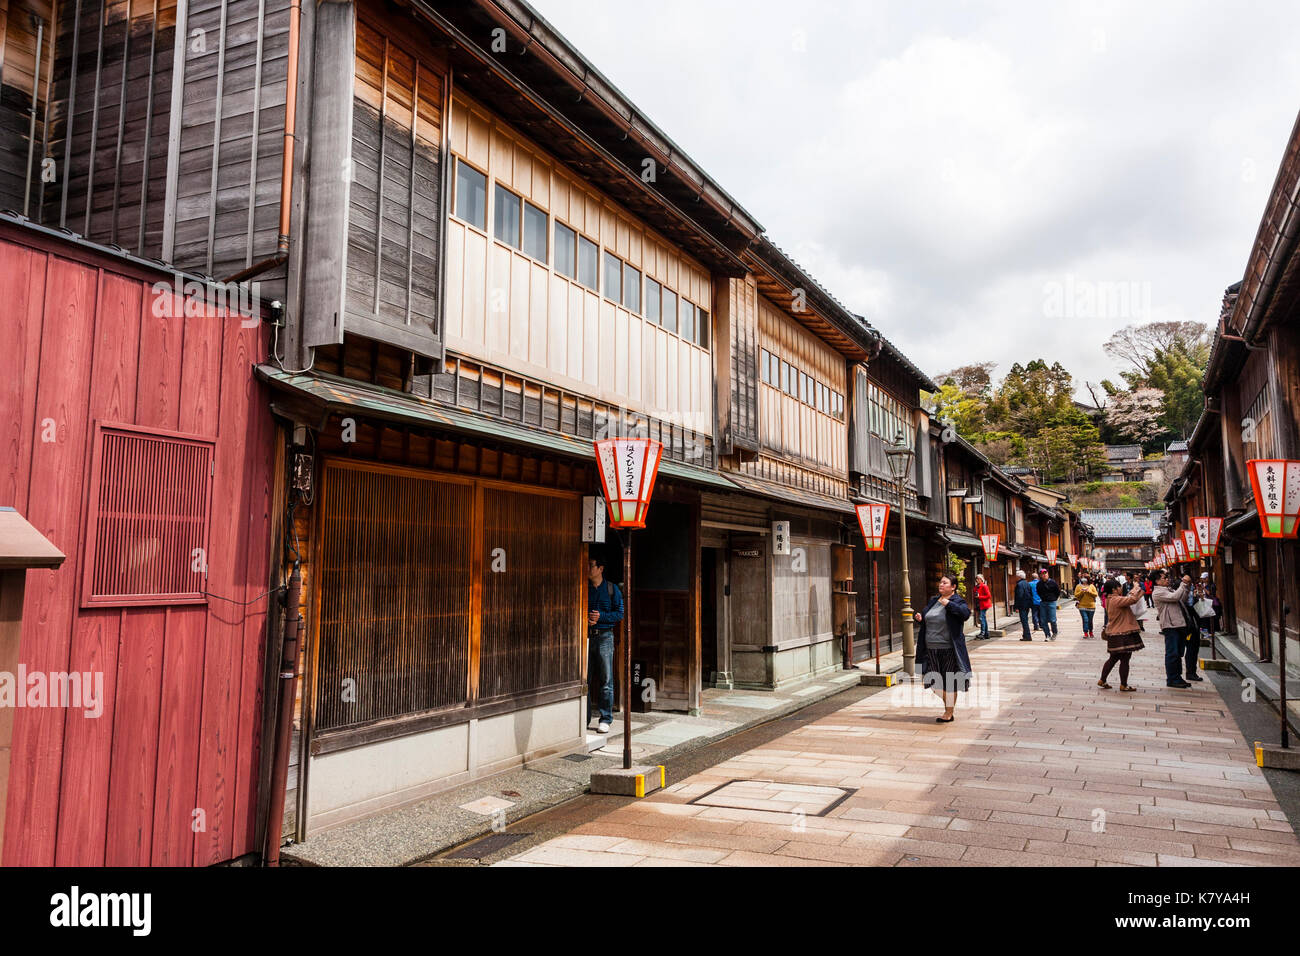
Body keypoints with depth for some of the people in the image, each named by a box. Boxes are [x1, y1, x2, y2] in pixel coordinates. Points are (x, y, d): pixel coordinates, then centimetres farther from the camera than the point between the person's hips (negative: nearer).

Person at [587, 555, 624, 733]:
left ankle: (605, 719, 3)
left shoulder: (611, 589, 4)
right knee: (583, 678, 4)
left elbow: (620, 613, 2)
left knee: (606, 679, -2)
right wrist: (585, 618, -7)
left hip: (604, 636, -2)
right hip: (585, 636, 3)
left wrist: (601, 616, -13)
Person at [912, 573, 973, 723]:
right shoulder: (933, 600, 13)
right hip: (932, 648, 6)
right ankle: (947, 705, 30)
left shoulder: (957, 601, -6)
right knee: (935, 681, 10)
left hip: (948, 649, -6)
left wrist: (948, 604, -26)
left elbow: (966, 613, -26)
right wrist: (920, 618, 3)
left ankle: (949, 713, 15)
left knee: (949, 682, 3)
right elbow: (926, 617, 24)